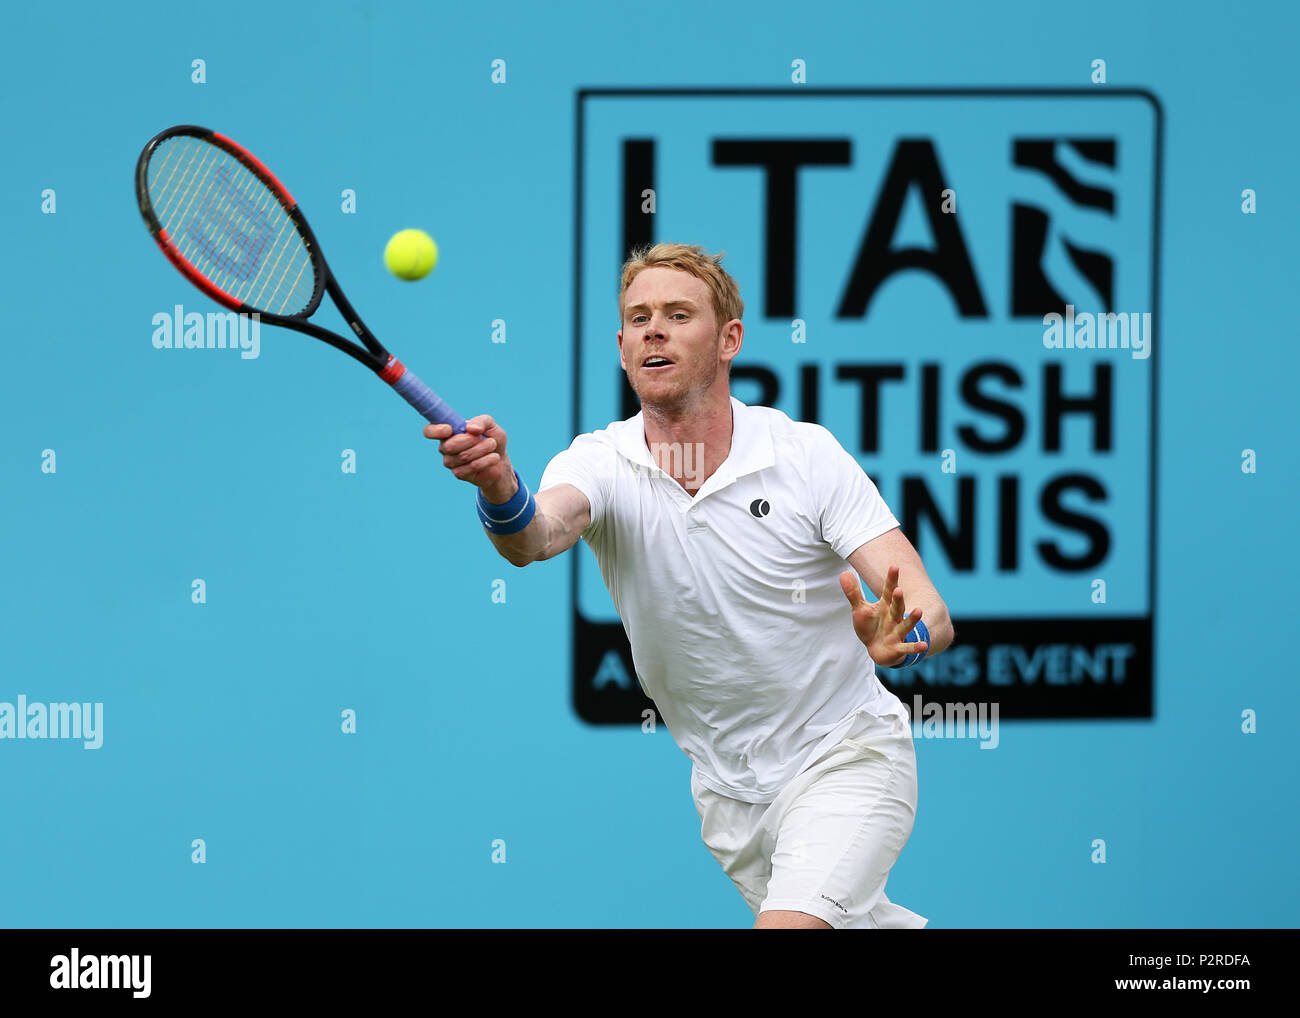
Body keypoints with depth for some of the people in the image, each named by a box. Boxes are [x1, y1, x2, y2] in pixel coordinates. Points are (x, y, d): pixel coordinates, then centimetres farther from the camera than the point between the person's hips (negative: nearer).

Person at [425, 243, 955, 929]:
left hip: (848, 755, -4)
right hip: (731, 793, 4)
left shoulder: (808, 455, -13)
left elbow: (931, 614, -17)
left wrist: (901, 636, -42)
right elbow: (535, 536, -33)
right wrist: (500, 489, -57)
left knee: (789, 926, -25)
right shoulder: (602, 463, -9)